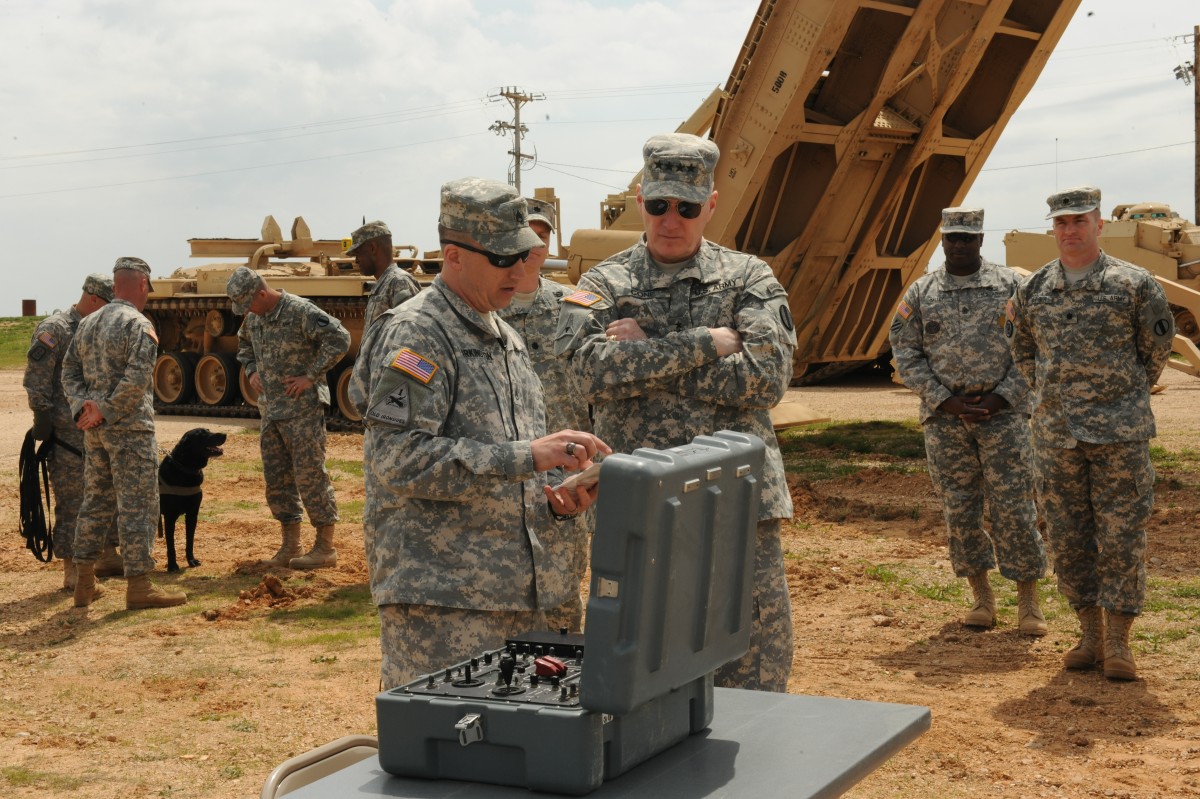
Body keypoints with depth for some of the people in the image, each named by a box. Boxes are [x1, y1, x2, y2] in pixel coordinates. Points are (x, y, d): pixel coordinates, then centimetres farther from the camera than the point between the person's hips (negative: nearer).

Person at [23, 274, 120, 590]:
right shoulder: (54, 329, -10)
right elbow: (36, 379, -13)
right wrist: (42, 416, -16)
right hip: (67, 435, -8)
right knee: (71, 504, -3)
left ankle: (108, 556, 27)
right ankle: (72, 572, 3)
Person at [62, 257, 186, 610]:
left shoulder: (87, 323, 12)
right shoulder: (139, 325, -12)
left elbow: (70, 371, 10)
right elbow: (137, 379, -22)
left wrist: (82, 406, -2)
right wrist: (105, 412, -16)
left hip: (95, 431, 8)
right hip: (130, 428, -7)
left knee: (96, 502, 15)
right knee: (137, 505, -3)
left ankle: (84, 583, 18)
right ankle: (138, 586, -2)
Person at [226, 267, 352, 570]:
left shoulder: (300, 311, -15)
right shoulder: (253, 318, 10)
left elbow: (339, 338, -21)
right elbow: (244, 345, 31)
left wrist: (311, 376, -19)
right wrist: (251, 371, 12)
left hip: (302, 407, -8)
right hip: (270, 409, 8)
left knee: (310, 475, -5)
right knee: (276, 479, 10)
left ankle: (325, 547, 3)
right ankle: (290, 546, 19)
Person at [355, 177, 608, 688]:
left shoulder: (509, 340, 18)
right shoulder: (414, 334, -9)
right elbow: (398, 458, -22)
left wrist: (556, 501, 2)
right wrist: (527, 456, -25)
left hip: (521, 597, 8)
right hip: (439, 596, -8)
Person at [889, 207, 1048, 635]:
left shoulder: (1011, 285, 2)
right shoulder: (920, 292, 5)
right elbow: (904, 351, 3)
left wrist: (1003, 396, -9)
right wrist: (946, 401, -6)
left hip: (1003, 413, -2)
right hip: (944, 419, 2)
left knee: (1014, 507, -2)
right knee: (959, 510, 6)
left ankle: (1028, 600, 8)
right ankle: (981, 594, 20)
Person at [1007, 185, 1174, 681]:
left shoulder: (1134, 284, -2)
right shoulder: (1034, 290, 7)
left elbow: (1157, 348, 8)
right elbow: (1022, 351, 23)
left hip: (1120, 433, -4)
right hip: (1056, 434, 4)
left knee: (1121, 536, -2)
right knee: (1067, 538, 7)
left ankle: (1118, 642, 6)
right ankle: (1090, 635, 18)